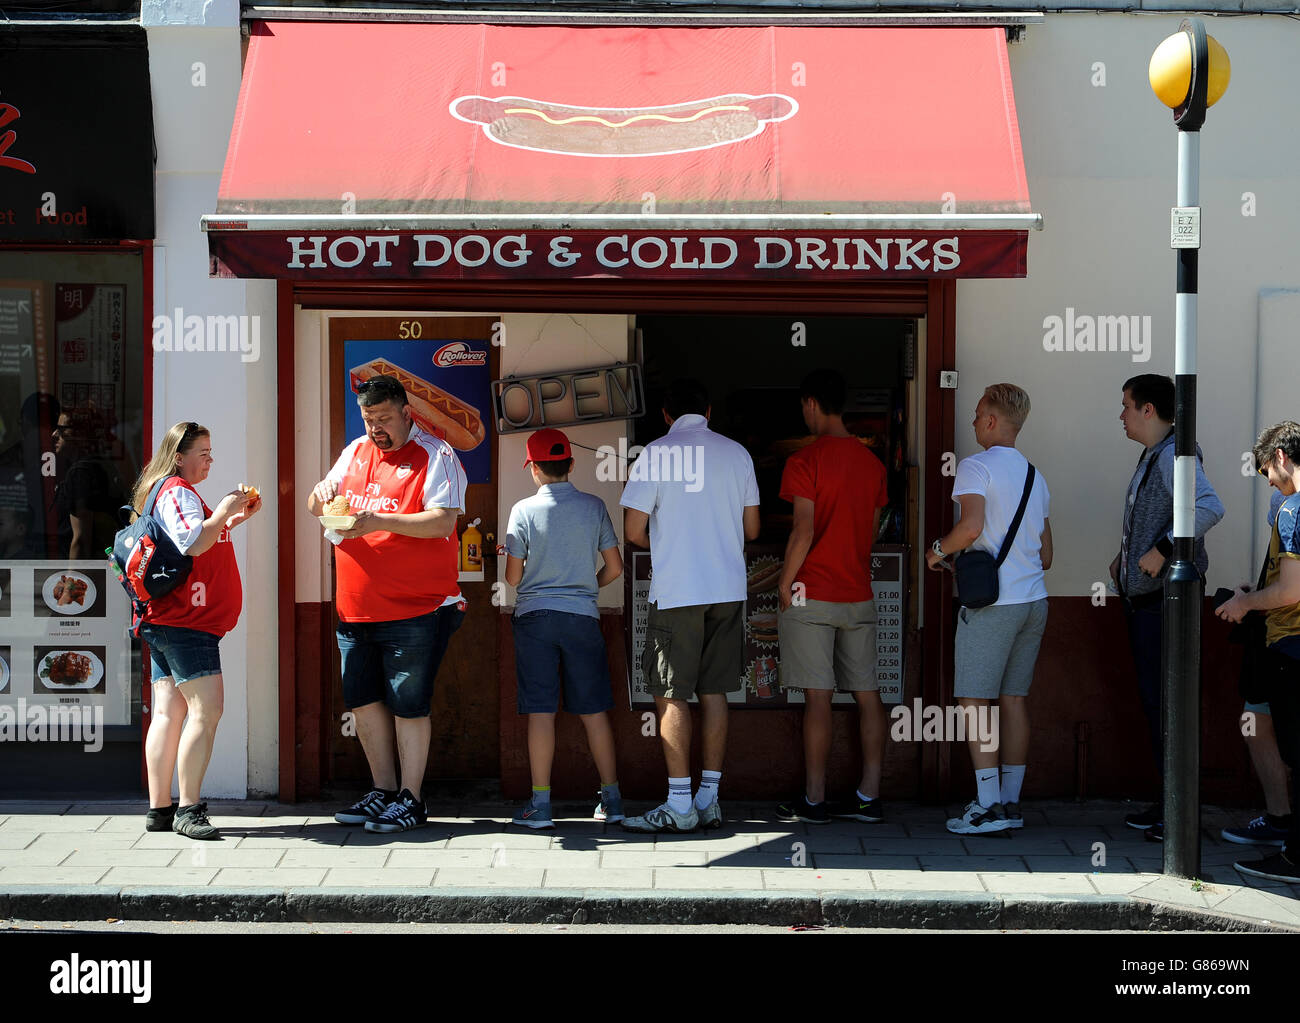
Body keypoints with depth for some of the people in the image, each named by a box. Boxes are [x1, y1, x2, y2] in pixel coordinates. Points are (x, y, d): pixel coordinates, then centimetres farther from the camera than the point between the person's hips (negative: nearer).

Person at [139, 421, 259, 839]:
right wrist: (223, 511, -16)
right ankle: (188, 809, -13)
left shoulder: (173, 491, 23)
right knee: (206, 710, -13)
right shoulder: (177, 491, -9)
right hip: (186, 621, -10)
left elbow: (199, 545, 31)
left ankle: (159, 809, 7)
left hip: (165, 623, 11)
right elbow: (190, 542, -24)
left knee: (168, 713, 7)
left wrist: (232, 520, 20)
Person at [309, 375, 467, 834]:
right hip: (356, 607, 7)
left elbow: (443, 521, -18)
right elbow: (318, 505, 20)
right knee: (363, 700, 11)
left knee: (408, 705, -2)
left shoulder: (435, 456, -7)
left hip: (415, 610, -7)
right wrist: (322, 495, -5)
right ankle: (383, 791, 24)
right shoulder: (355, 452, 14)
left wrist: (379, 521, -28)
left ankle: (410, 800, 9)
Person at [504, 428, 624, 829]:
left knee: (540, 710, -1)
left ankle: (540, 803, -1)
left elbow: (512, 576, -1)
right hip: (582, 615, 2)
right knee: (594, 710, 8)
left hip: (535, 615, -2)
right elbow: (614, 568, 5)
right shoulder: (594, 507, 1)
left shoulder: (524, 510, -4)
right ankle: (611, 799, 11)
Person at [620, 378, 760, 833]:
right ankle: (709, 801, 11)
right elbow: (751, 529, 12)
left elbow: (633, 530, -7)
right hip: (728, 587, 5)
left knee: (671, 695, 0)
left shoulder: (657, 453, -5)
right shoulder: (737, 454, 7)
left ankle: (679, 806, -3)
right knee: (714, 692, 9)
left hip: (676, 590, -4)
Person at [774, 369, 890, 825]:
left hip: (813, 595, -6)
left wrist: (784, 582, -6)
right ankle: (868, 796, 10)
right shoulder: (872, 462, 9)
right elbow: (872, 530, 14)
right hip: (859, 596, 6)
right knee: (867, 694, 7)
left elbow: (803, 532, -16)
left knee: (817, 697, -4)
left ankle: (814, 800, 1)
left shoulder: (804, 462, -11)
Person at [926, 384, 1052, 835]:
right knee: (1013, 698, 10)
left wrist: (940, 550, -5)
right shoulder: (1035, 475, 17)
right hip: (1034, 599, 7)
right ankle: (1010, 802, 12)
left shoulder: (975, 467, -7)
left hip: (993, 603, -7)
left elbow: (972, 525, -23)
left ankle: (989, 805, -7)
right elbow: (1046, 555, 19)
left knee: (974, 700, -3)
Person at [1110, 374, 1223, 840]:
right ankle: (1167, 803, 22)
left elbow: (1209, 507, -33)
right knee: (1153, 699, 14)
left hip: (1166, 600, -10)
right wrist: (1126, 557, 19)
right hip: (1143, 597, 10)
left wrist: (1162, 550, -31)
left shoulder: (1174, 456, -16)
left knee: (1166, 701, -8)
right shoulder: (1151, 456, 16)